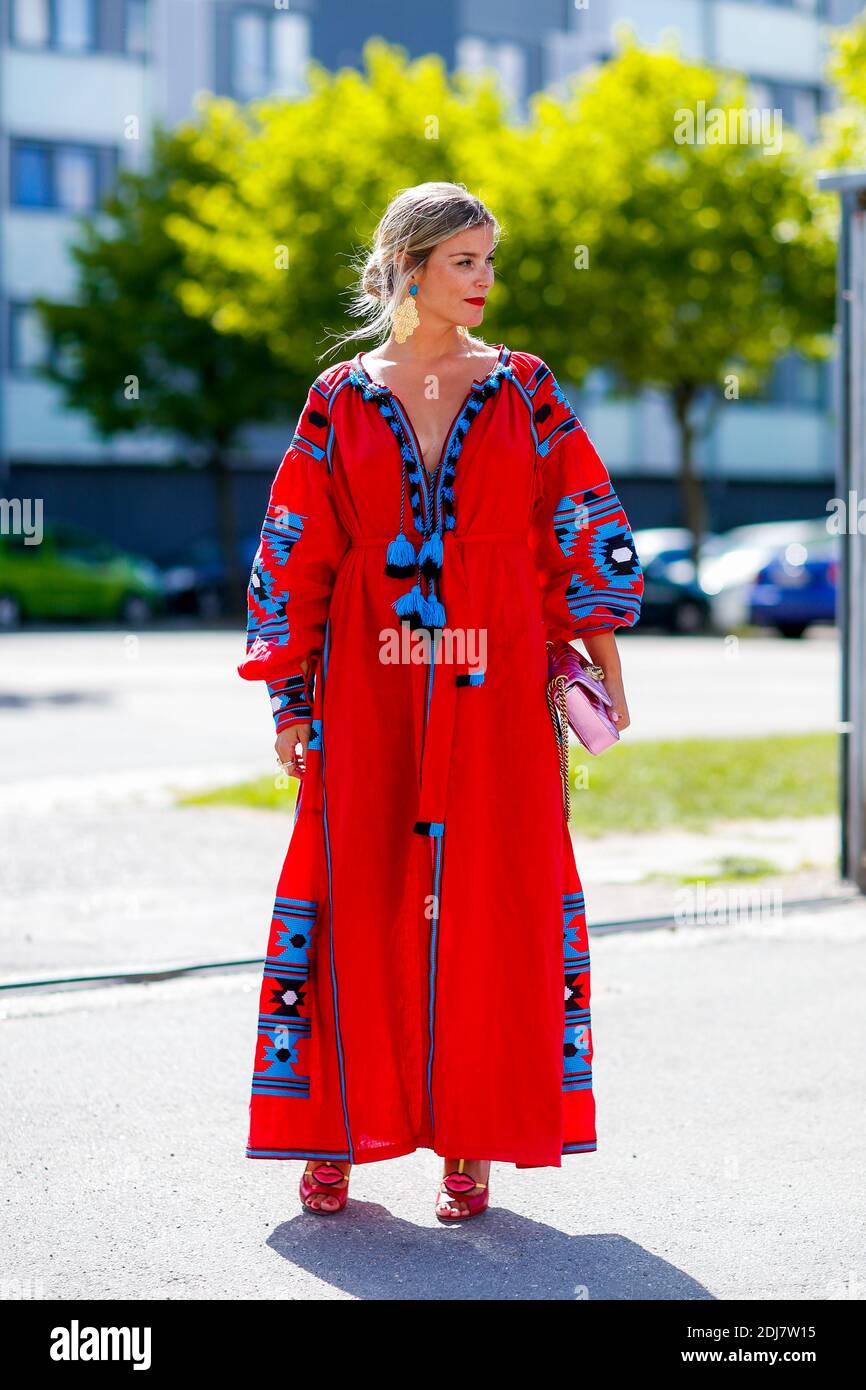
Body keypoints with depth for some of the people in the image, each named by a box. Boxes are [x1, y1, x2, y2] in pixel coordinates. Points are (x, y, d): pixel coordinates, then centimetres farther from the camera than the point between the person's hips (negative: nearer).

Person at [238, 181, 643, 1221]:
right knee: (358, 894, -1)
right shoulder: (340, 401, 6)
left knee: (494, 898, -1)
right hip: (368, 692, 0)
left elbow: (583, 524, 8)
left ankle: (473, 1142, 7)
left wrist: (602, 653, 1)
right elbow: (294, 553, 7)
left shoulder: (524, 391, 7)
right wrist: (289, 694, 3)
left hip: (495, 687, 0)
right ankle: (333, 1133, 10)